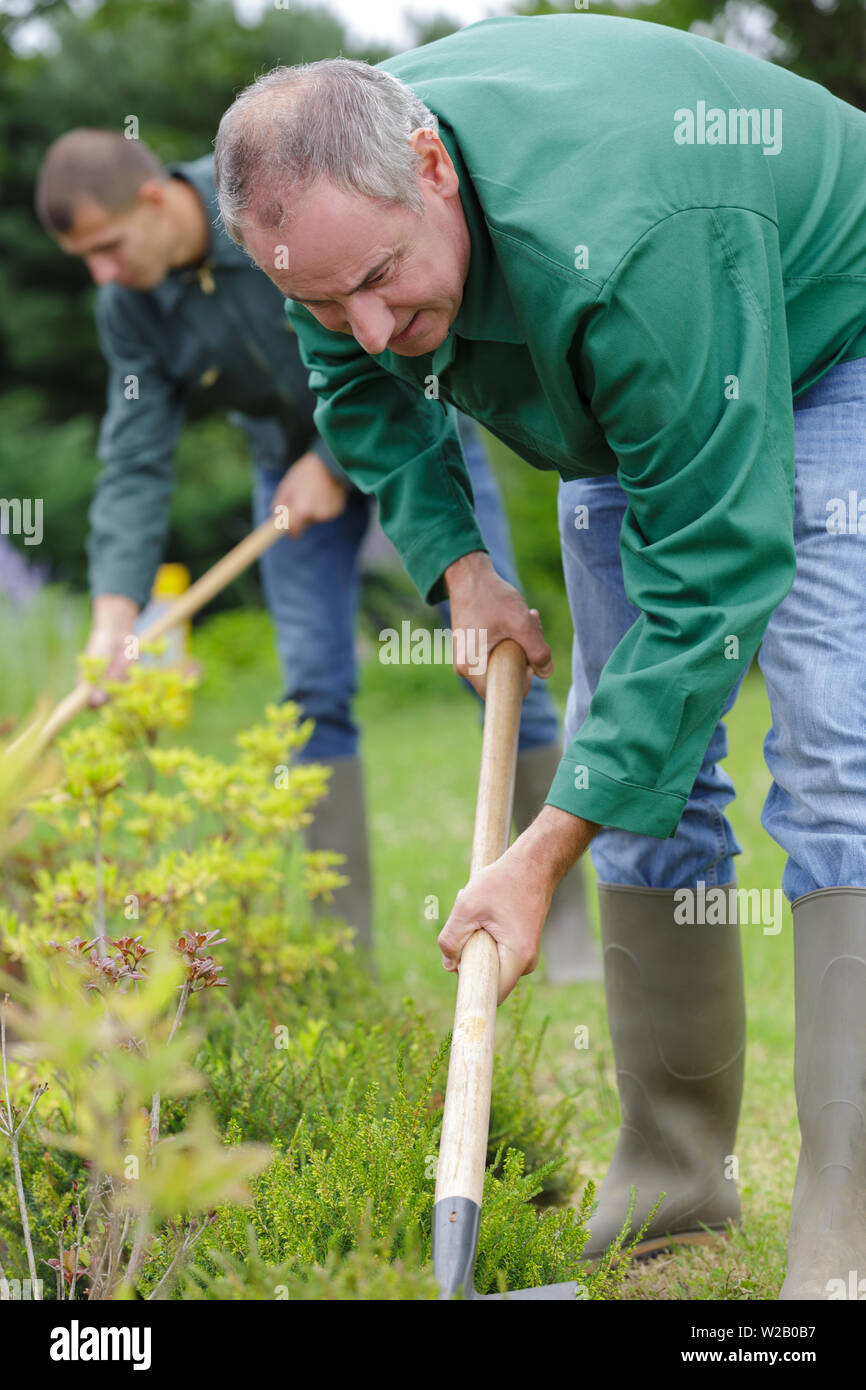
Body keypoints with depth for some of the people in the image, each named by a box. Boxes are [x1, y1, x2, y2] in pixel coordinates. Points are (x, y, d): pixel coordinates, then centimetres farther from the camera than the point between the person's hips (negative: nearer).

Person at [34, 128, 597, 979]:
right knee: (314, 685, -4)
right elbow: (135, 461, -14)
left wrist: (334, 462, -23)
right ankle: (347, 937, 2)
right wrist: (116, 605, -25)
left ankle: (566, 906, 5)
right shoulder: (128, 306, -13)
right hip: (294, 458, 4)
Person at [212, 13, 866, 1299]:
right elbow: (360, 387, 5)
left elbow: (710, 574, -38)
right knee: (642, 760, 2)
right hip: (637, 395, 7)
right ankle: (671, 1191, 11)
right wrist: (453, 559, -9)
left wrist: (542, 856, -37)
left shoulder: (626, 247, -44)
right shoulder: (342, 203, -21)